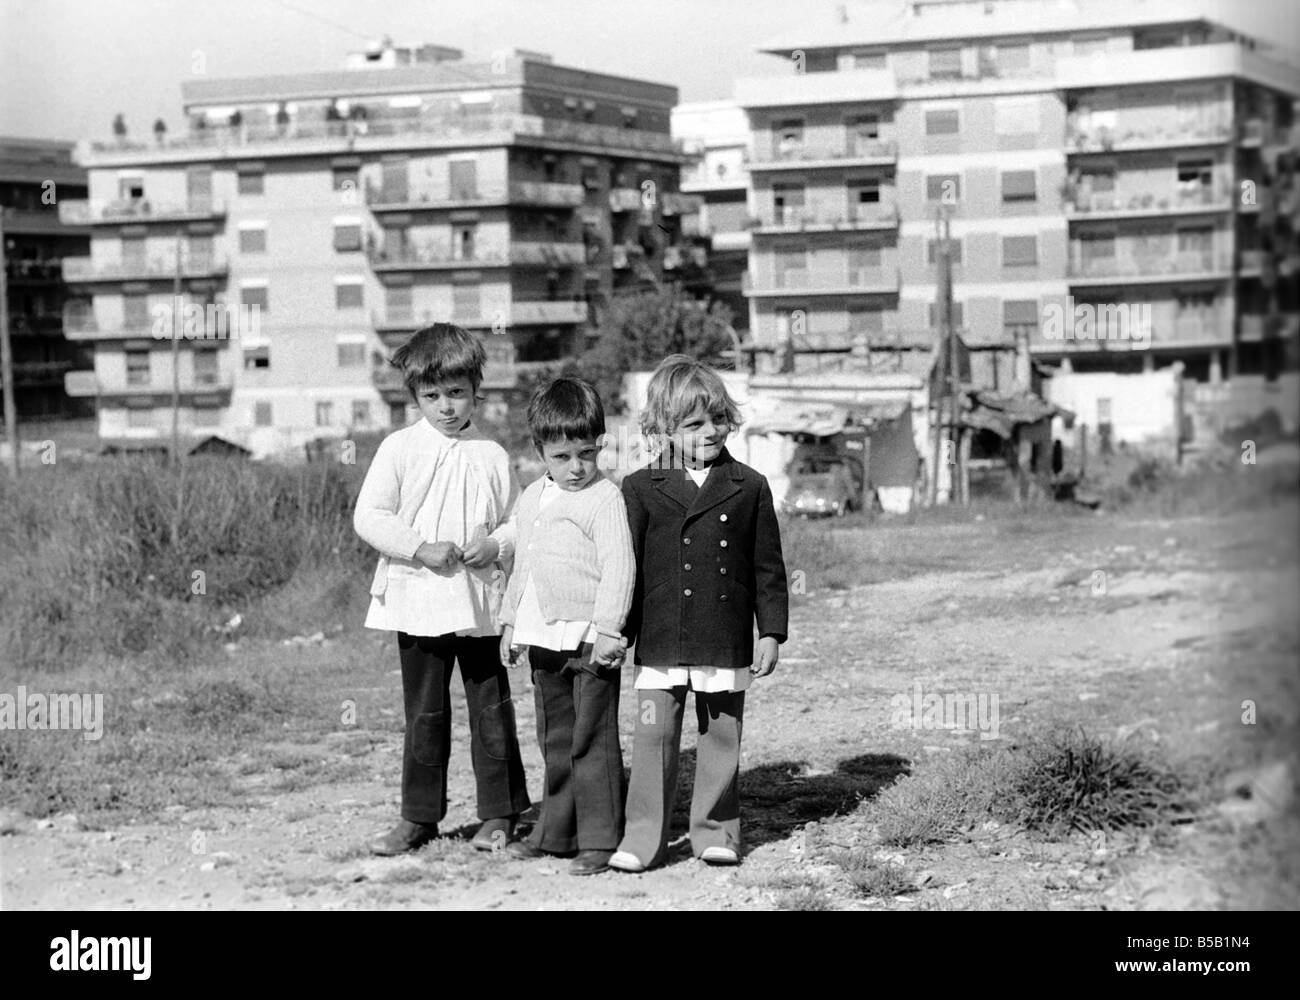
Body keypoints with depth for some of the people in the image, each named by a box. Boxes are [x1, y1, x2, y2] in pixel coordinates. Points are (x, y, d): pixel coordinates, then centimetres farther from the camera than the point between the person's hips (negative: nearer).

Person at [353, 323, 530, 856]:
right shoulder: (399, 449, 0)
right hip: (419, 601, -1)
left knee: (492, 710, 6)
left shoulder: (492, 456, 5)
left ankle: (499, 813, 18)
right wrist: (421, 548, -14)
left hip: (482, 603, 1)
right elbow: (368, 517, -4)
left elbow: (519, 521, 10)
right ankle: (419, 816, 17)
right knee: (424, 713, 7)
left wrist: (496, 544, -11)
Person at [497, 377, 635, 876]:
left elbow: (618, 567, -16)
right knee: (555, 741, 16)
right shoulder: (531, 499, 14)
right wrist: (512, 622, 22)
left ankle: (600, 839, 3)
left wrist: (608, 630, -21)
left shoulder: (605, 499, -10)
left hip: (589, 638, -7)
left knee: (592, 741, -4)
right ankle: (555, 832, 26)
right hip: (544, 638, 7)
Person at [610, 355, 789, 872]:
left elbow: (767, 567, 5)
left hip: (727, 643, 1)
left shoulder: (750, 488, 3)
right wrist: (618, 630, 3)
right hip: (660, 642, 0)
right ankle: (643, 838, 6)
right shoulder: (640, 489, 2)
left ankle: (715, 831, 20)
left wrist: (771, 632, 2)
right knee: (653, 737, 0)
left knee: (721, 738, 9)